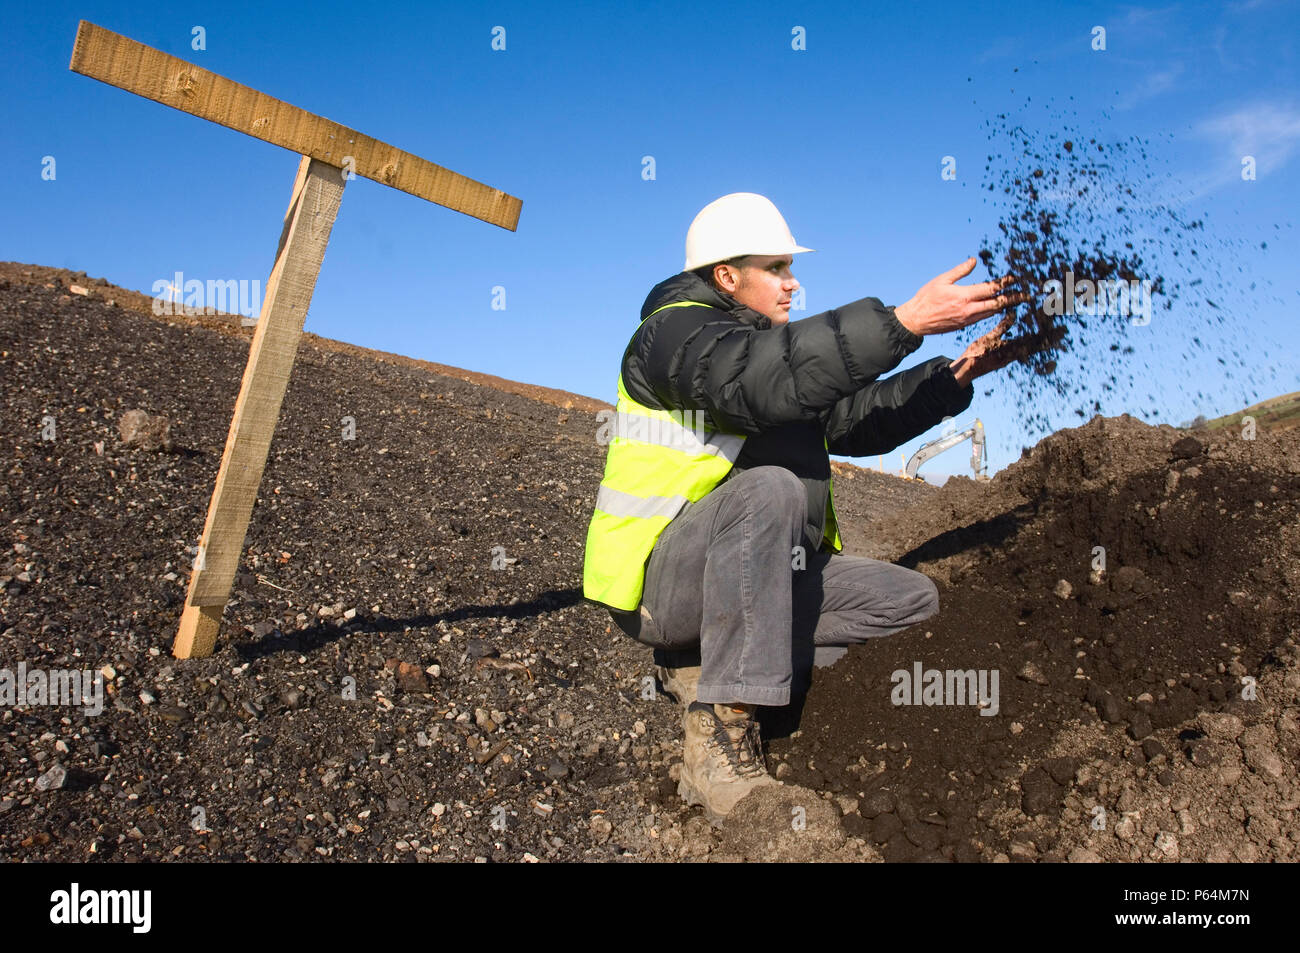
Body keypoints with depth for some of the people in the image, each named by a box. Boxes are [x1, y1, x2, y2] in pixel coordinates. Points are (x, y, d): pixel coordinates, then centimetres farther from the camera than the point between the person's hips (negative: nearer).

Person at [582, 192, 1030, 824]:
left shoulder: (766, 342, 18)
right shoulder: (675, 329, -11)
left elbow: (857, 419, 15)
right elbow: (766, 380, -32)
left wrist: (957, 375, 2)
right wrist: (904, 322, -36)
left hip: (751, 576, 9)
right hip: (657, 581, -8)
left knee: (912, 602, 0)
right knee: (770, 488, -36)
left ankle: (704, 668, -3)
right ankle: (718, 740, -30)